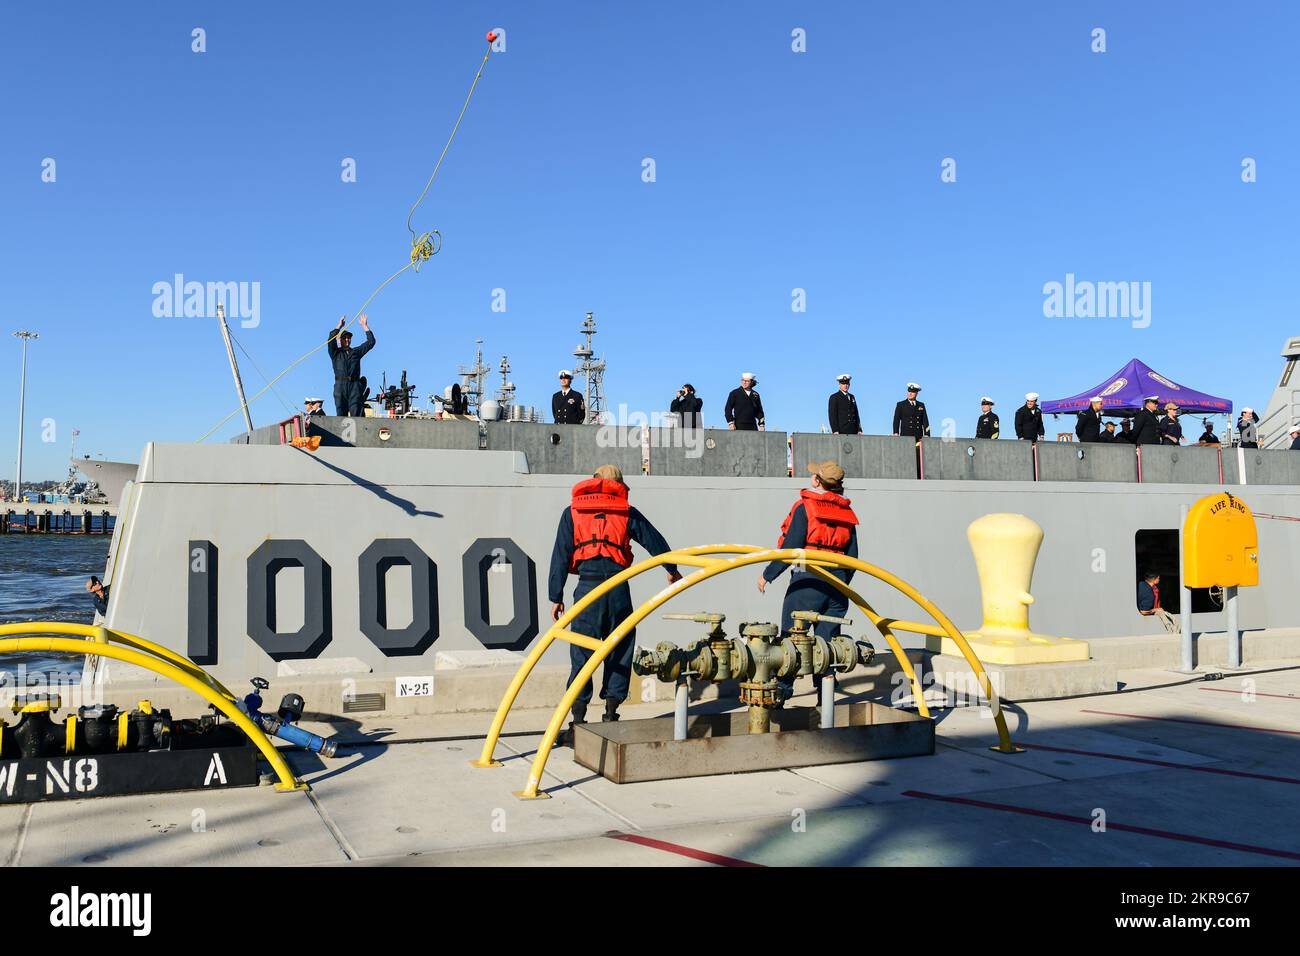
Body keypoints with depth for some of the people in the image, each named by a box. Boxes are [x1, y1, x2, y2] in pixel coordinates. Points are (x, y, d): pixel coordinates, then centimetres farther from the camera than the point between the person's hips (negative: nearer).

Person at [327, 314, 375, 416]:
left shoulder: (356, 352, 21)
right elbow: (331, 339, -3)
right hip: (340, 385, -1)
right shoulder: (336, 353, 15)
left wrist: (365, 326, 10)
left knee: (356, 414, -10)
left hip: (355, 385, 1)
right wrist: (340, 325, -2)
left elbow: (371, 342, 14)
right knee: (341, 414, -5)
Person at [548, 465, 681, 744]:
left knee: (581, 655, 2)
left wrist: (556, 597, 7)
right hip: (618, 586, 1)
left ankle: (578, 722, 1)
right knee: (619, 652, 12)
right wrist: (672, 569, 35)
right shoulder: (627, 512, 13)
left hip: (588, 586, 0)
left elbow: (561, 556, 6)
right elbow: (655, 541, 18)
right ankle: (611, 715, 11)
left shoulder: (572, 512, 12)